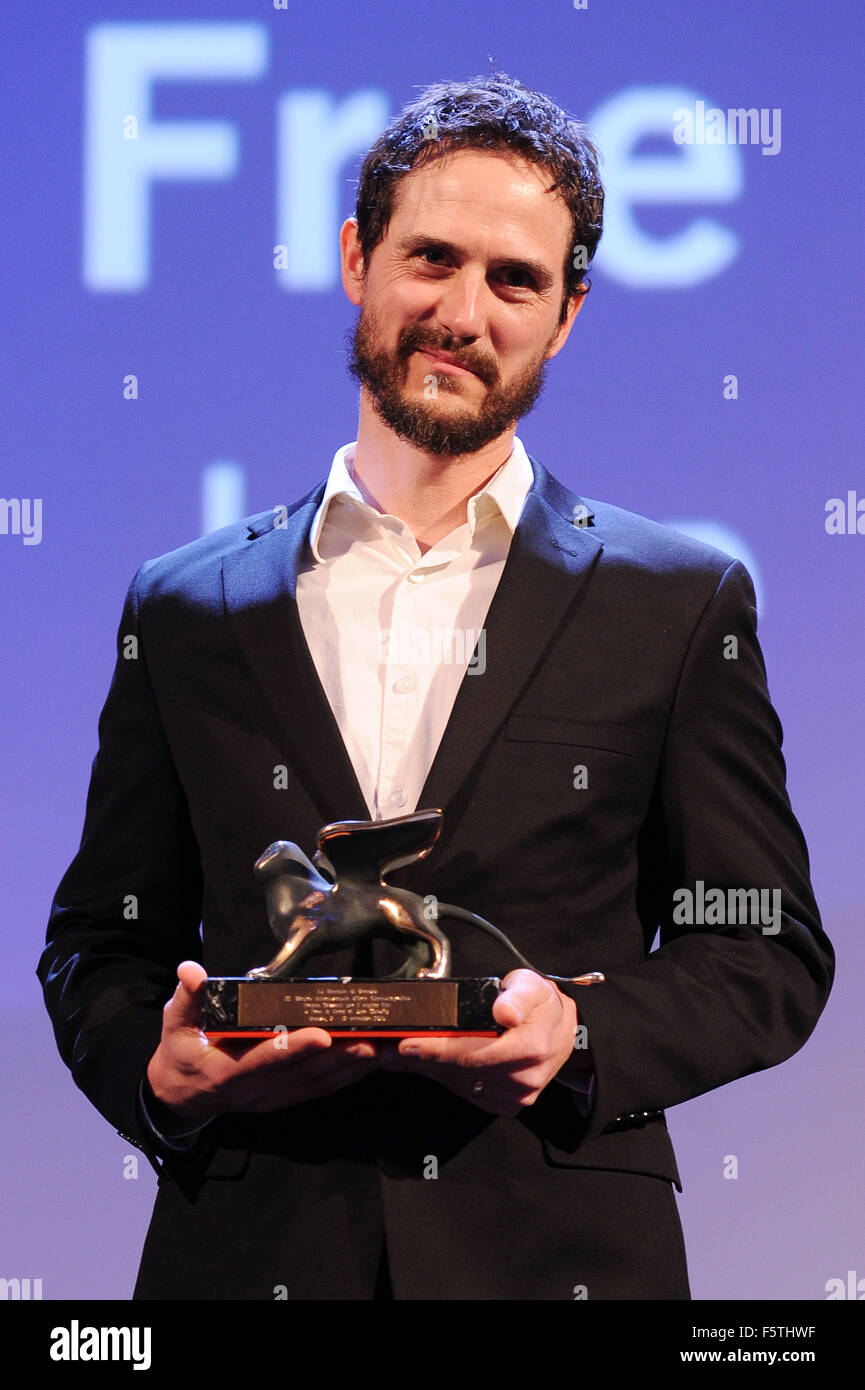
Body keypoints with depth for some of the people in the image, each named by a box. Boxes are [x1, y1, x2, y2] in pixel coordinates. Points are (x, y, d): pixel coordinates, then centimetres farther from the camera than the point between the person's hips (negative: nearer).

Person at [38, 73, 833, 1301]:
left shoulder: (681, 604, 4)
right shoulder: (185, 612, 9)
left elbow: (770, 953, 3)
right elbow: (98, 944, 11)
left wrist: (582, 1037, -14)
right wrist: (158, 1068, -10)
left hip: (558, 1256, -1)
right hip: (248, 1254, 1)